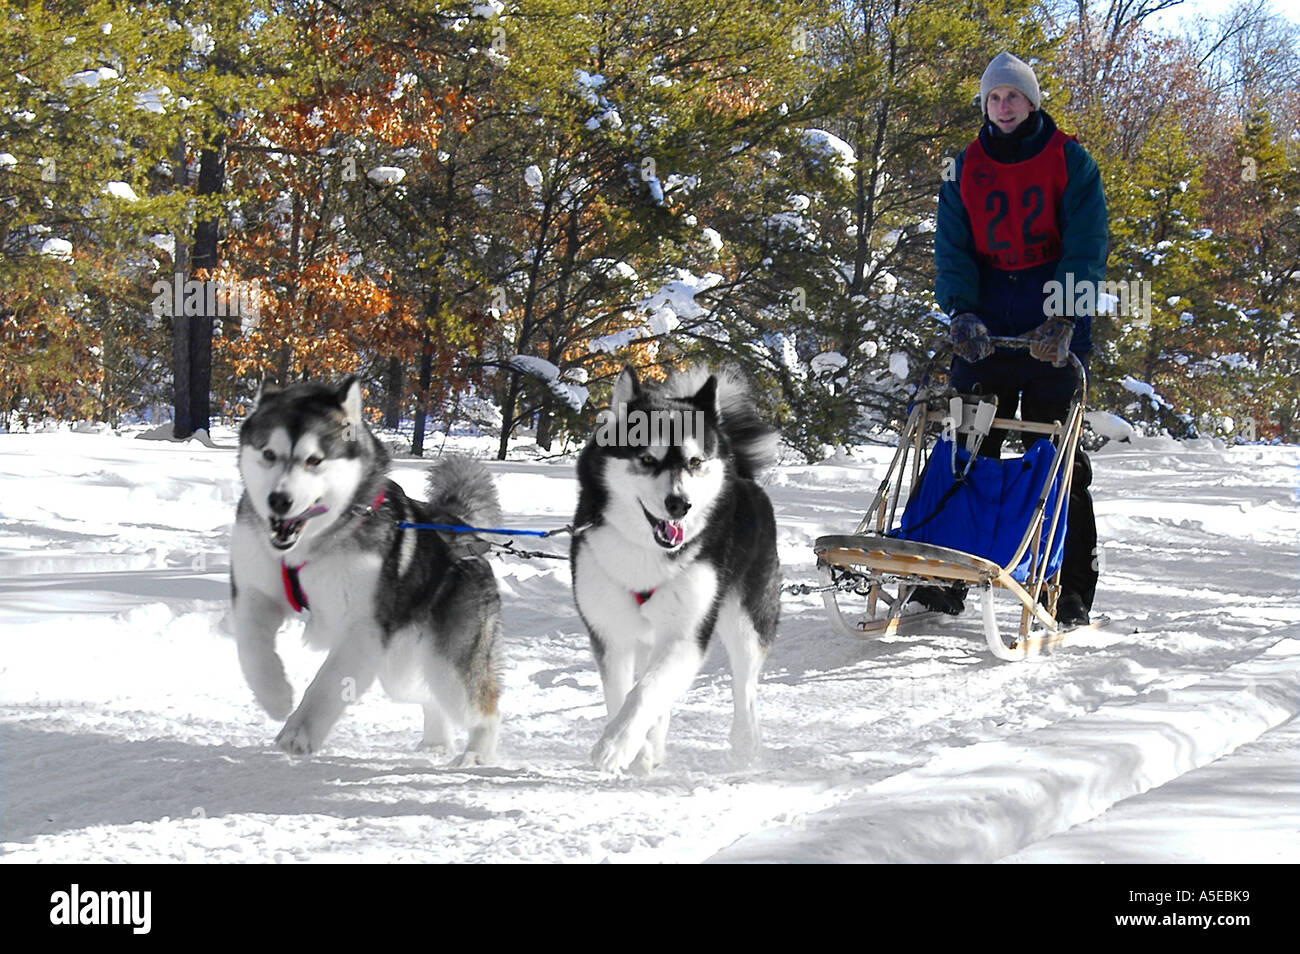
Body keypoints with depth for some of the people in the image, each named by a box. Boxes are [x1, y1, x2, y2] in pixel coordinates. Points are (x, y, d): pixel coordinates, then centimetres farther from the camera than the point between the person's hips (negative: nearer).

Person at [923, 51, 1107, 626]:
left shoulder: (1070, 163, 1)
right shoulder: (967, 169, 11)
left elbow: (1085, 249, -6)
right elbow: (952, 248, 5)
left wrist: (1064, 320, -20)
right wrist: (962, 313, -12)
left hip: (1054, 328, -3)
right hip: (985, 327, 3)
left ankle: (1071, 593, 0)